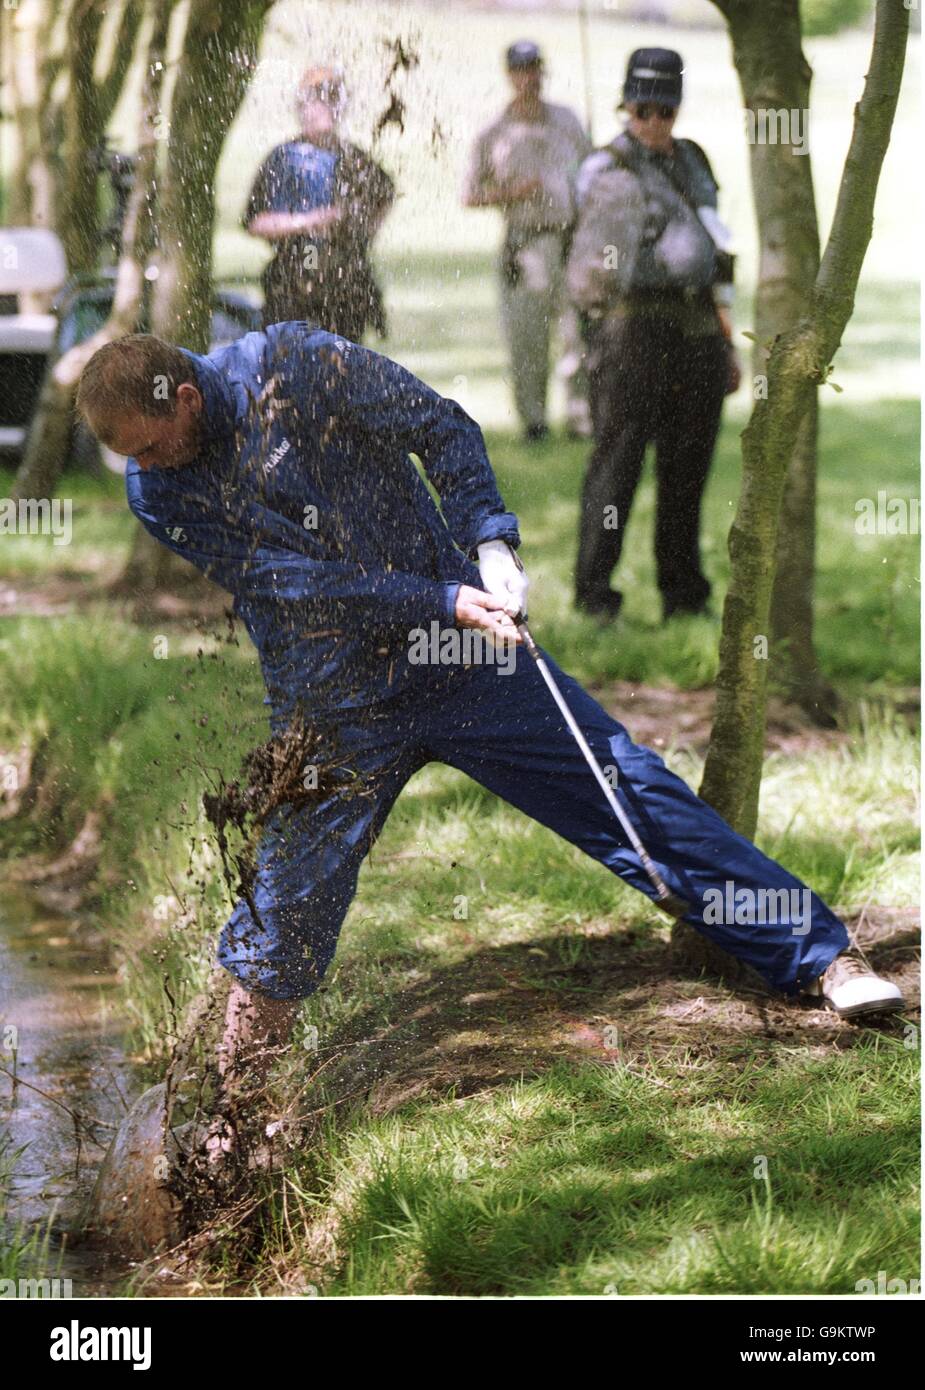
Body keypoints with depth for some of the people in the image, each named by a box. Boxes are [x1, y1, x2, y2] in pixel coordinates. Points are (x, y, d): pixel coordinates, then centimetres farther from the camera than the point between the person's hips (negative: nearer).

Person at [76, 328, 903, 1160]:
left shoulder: (290, 365, -11)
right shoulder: (158, 494, -7)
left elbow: (440, 428, -6)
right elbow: (300, 582, -16)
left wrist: (491, 540, -19)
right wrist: (441, 604, -23)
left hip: (461, 653, 0)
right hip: (335, 710, 1)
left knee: (633, 788, -2)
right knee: (282, 924, -2)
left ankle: (821, 958, 6)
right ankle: (231, 1124, 16)